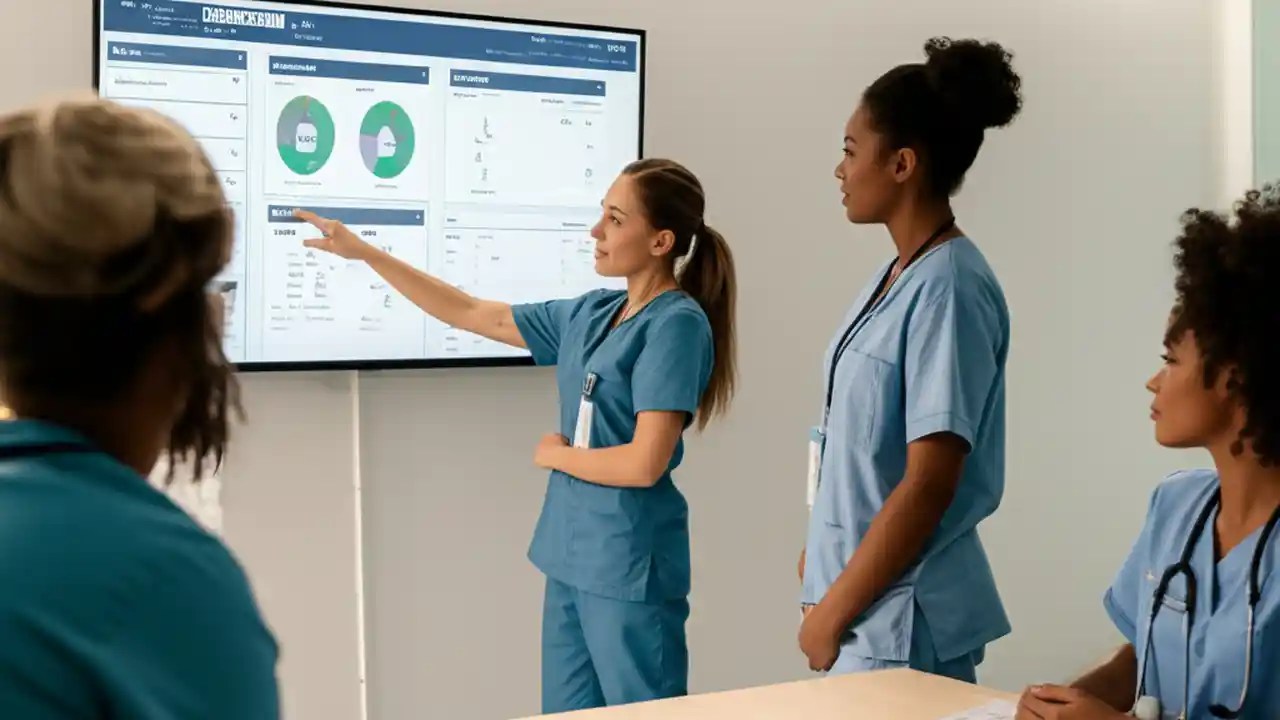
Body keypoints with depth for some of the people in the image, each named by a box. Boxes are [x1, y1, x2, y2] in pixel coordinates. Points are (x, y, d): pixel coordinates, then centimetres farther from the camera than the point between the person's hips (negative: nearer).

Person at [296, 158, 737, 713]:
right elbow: (471, 315, 14)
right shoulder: (589, 314, 7)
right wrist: (365, 253, 13)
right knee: (567, 712, 13)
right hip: (572, 557, 7)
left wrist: (555, 455, -4)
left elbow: (644, 463, -20)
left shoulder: (676, 324, -14)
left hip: (628, 565, -7)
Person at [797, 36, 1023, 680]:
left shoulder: (948, 287, -18)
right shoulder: (897, 274, 7)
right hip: (866, 592, 8)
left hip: (901, 617, -8)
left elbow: (928, 485, -20)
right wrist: (823, 553, 12)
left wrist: (833, 611, -15)